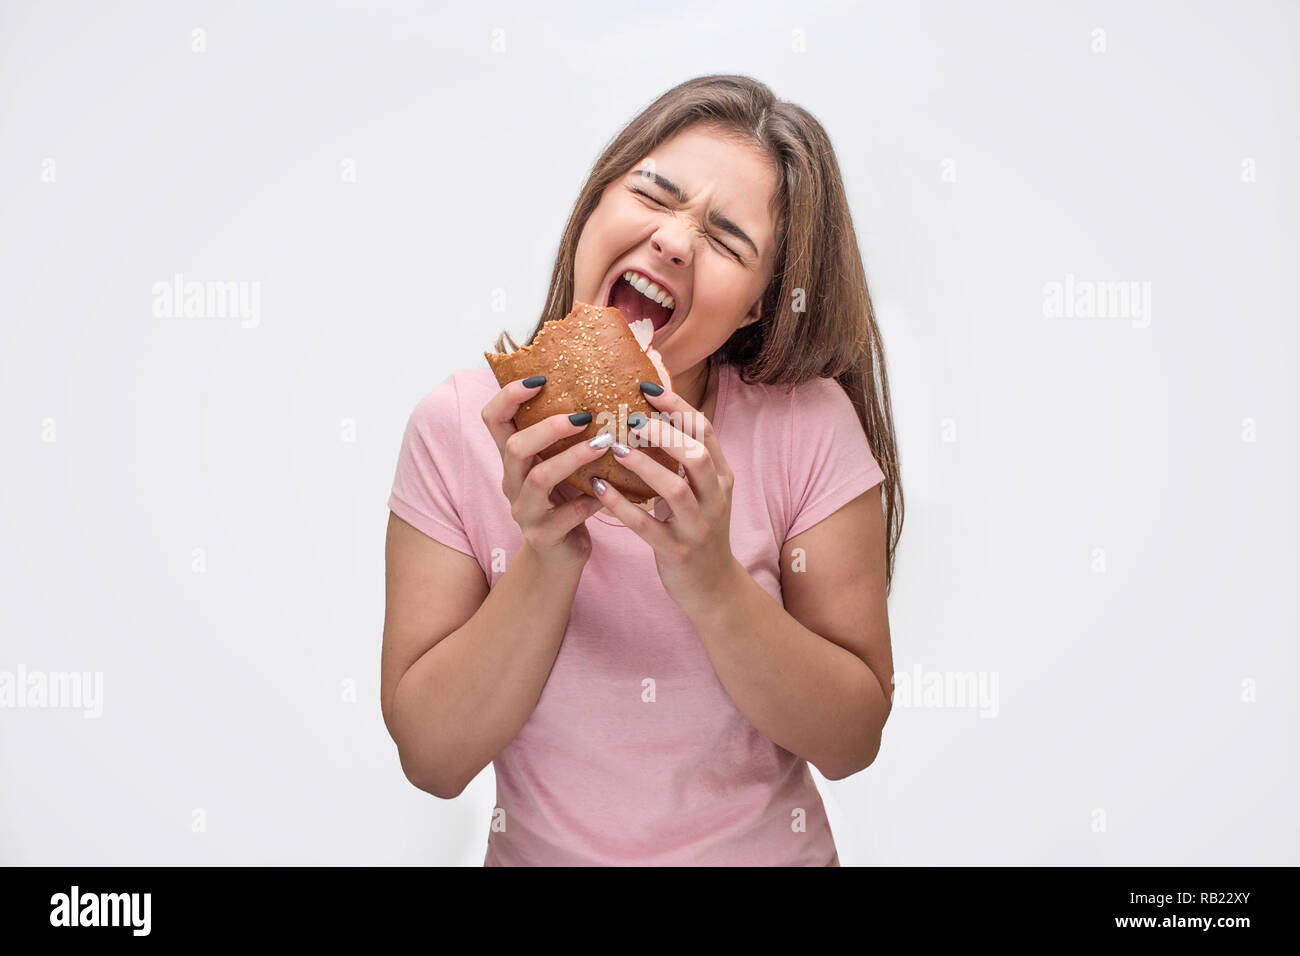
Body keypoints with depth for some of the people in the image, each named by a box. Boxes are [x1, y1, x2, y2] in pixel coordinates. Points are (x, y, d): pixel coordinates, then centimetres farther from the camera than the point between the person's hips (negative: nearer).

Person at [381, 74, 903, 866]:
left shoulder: (810, 425, -14)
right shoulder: (460, 426, -12)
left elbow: (853, 741, -12)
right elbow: (432, 759, -12)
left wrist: (711, 581, -26)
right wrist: (546, 563, -25)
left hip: (771, 850, 0)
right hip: (538, 849, 0)